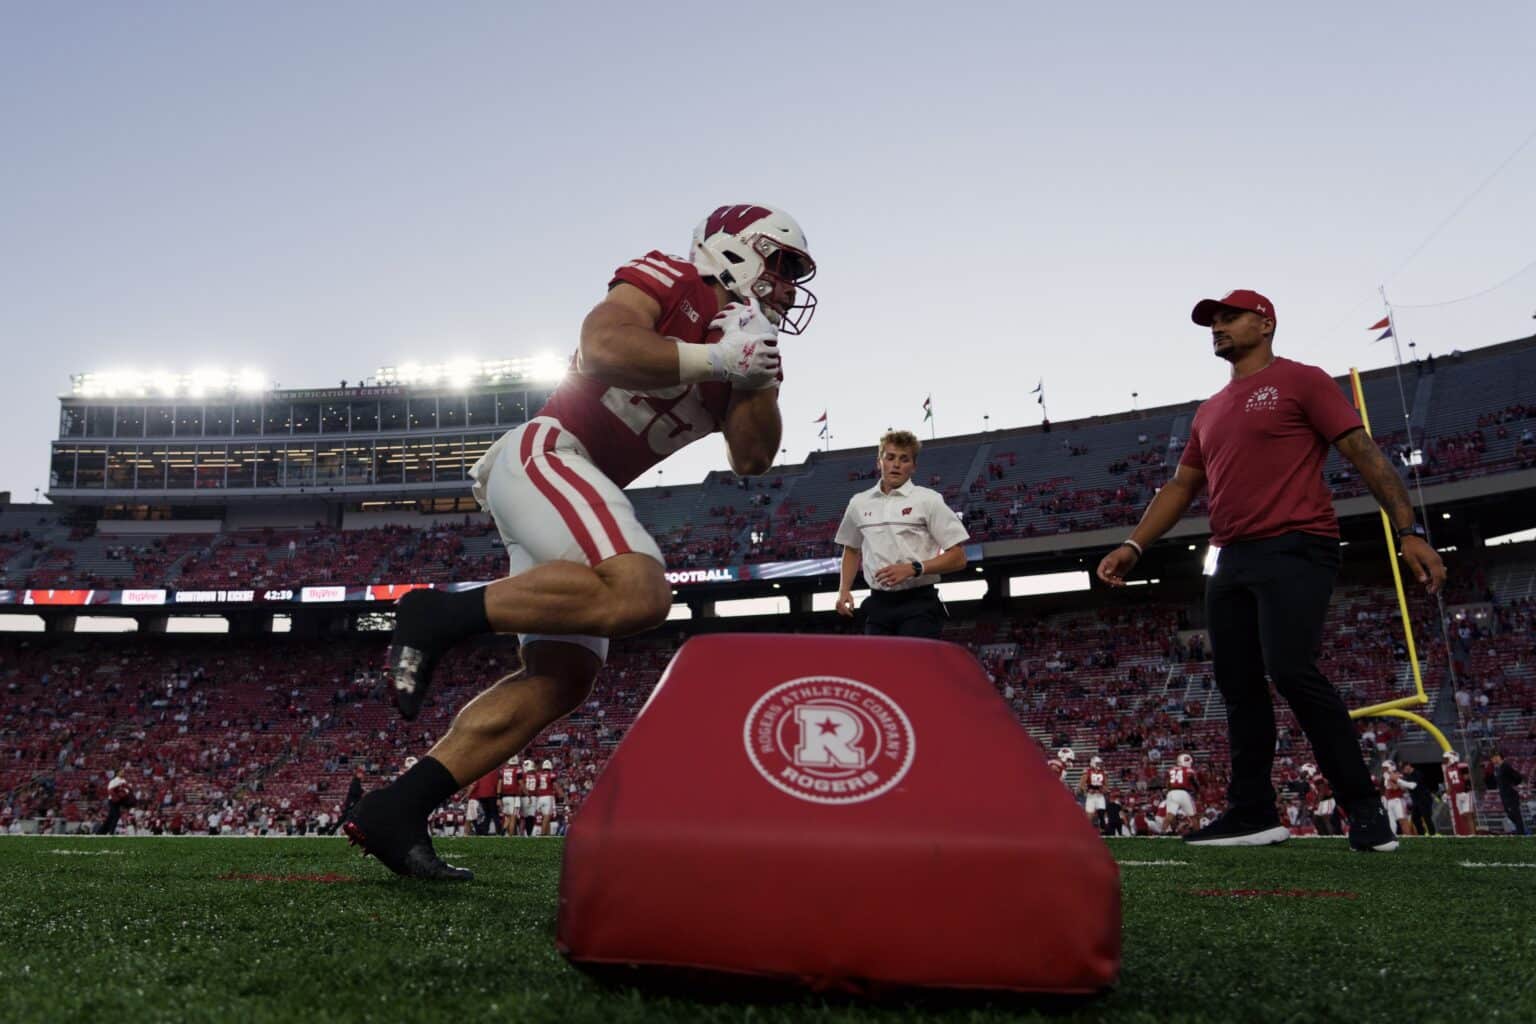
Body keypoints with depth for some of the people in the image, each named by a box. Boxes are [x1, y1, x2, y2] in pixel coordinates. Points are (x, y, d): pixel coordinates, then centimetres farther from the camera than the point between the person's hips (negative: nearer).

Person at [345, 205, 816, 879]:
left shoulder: (744, 351, 21)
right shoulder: (671, 281, 0)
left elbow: (752, 459, 11)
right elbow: (603, 348, -18)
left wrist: (757, 371, 1)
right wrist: (713, 358, -13)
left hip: (583, 486, 9)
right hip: (545, 453, -9)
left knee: (561, 680, -2)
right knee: (638, 593, -32)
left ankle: (394, 811, 0)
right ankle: (441, 616, -20)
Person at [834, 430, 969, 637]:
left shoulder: (928, 500, -3)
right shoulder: (858, 503, 10)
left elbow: (957, 558, -5)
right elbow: (851, 550, 26)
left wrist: (913, 568, -16)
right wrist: (844, 589, 11)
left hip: (919, 604, -4)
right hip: (878, 604, 4)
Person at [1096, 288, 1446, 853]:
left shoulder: (1301, 381, 2)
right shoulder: (1209, 411, 23)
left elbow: (1364, 453, -4)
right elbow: (1182, 485, 23)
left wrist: (1409, 531, -13)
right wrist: (1133, 544, 11)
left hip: (1295, 552, -7)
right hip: (1232, 562, 8)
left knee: (1292, 670, -20)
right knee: (1238, 686, 5)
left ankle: (1364, 807, -8)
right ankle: (1252, 813, 11)